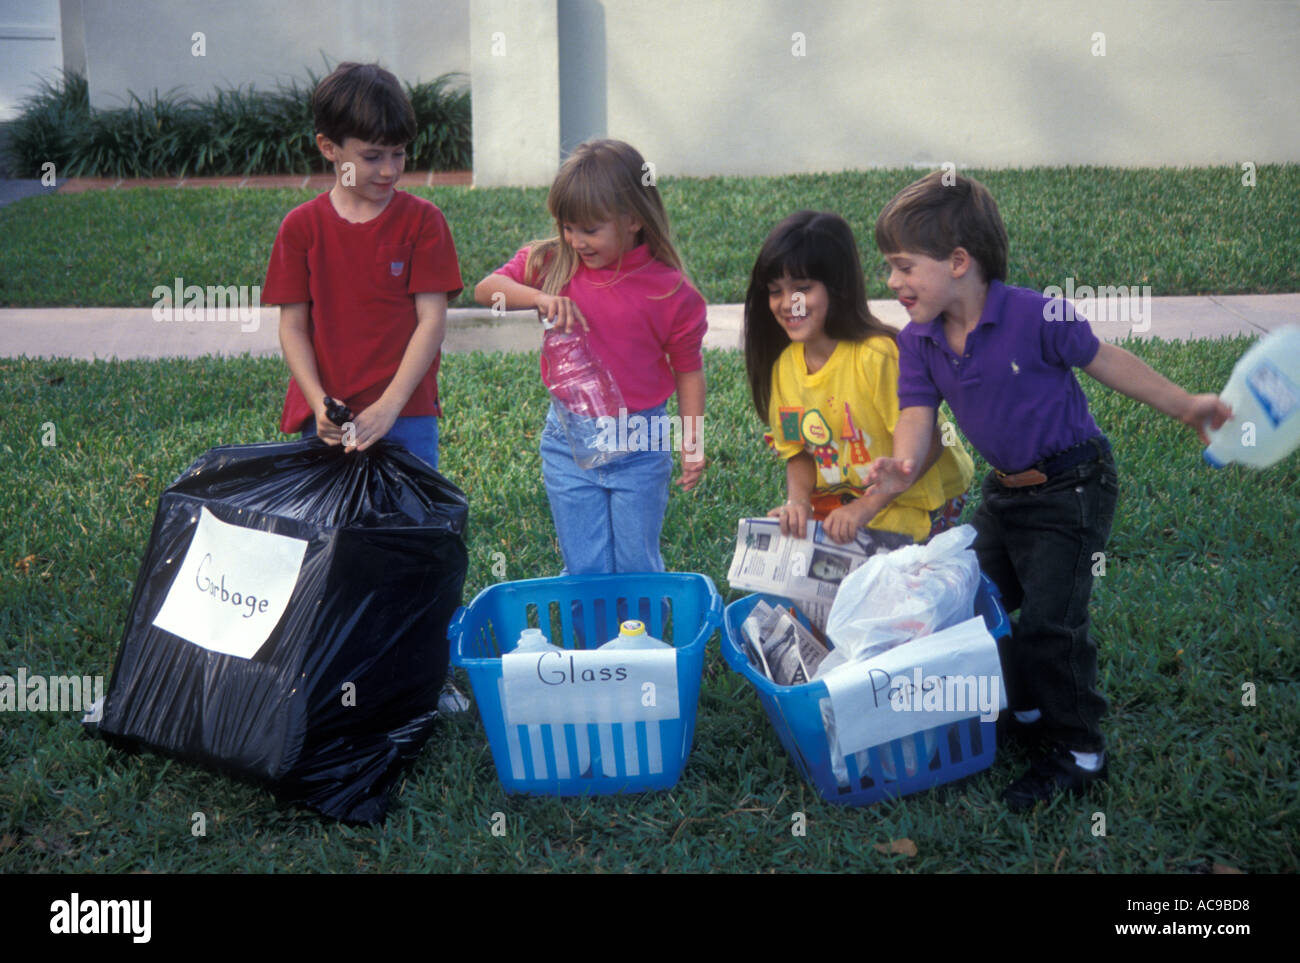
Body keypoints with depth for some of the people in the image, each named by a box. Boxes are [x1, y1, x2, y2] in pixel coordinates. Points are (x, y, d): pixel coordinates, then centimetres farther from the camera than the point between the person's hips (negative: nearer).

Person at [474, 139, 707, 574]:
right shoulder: (552, 264, -1)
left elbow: (688, 371, -2)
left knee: (637, 570, 10)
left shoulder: (669, 290, -9)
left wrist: (692, 443, -7)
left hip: (639, 445, -2)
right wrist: (539, 297, -27)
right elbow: (486, 289, -9)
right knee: (584, 573, 9)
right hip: (568, 441, 2)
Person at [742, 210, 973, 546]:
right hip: (838, 499, 6)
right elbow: (799, 452, 6)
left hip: (911, 500, -6)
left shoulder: (877, 355, -24)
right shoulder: (784, 364, -3)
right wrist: (797, 500, -14)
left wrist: (865, 507, -27)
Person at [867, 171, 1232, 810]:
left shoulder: (1034, 316, -23)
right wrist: (901, 464, -36)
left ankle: (1079, 751, 9)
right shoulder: (919, 342, -5)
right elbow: (916, 418, -13)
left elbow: (1105, 362, -10)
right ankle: (1029, 714, 39)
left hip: (1071, 486, -8)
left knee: (1049, 620, -9)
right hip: (1006, 488, 8)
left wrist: (1185, 407, -4)